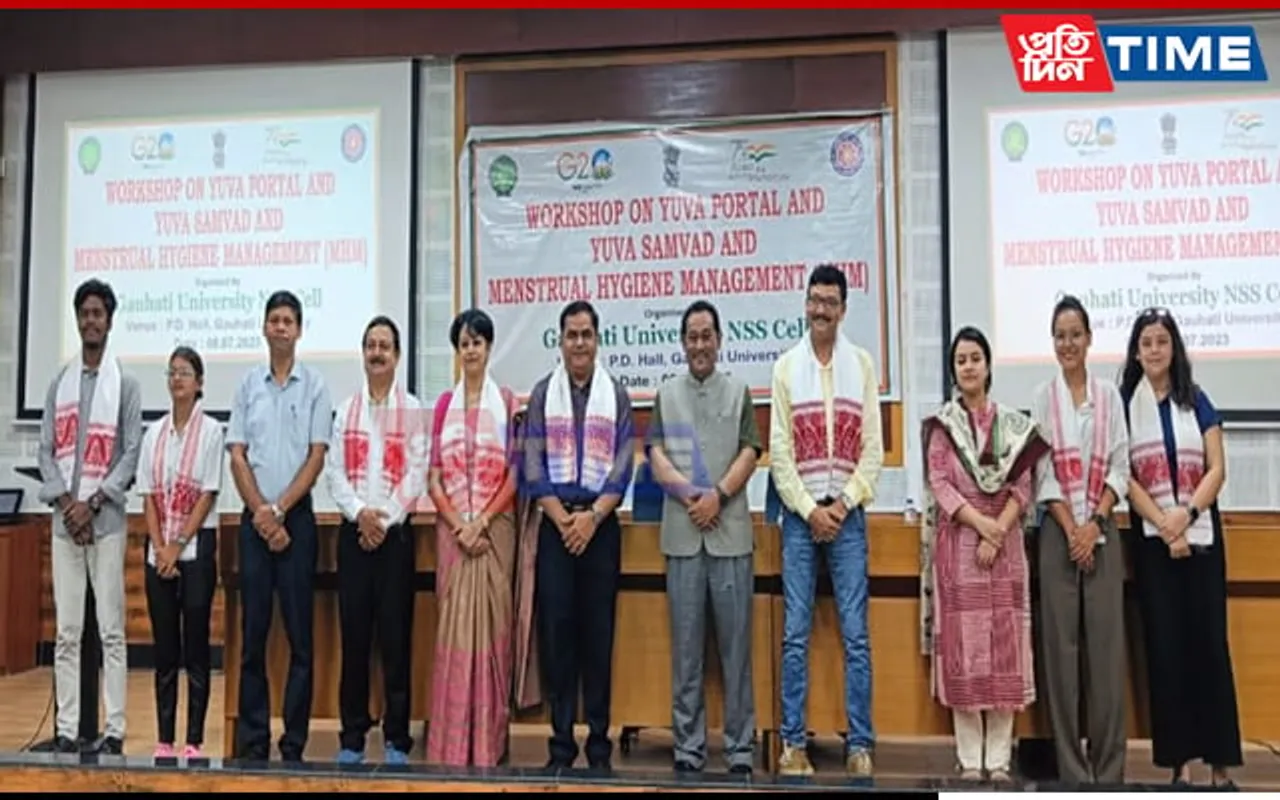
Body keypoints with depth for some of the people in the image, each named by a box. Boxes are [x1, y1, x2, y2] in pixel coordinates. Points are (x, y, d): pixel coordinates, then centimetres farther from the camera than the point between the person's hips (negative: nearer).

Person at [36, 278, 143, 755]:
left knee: (111, 629, -2)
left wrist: (92, 502, -10)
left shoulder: (125, 384, 3)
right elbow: (46, 450, 9)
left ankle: (114, 729, 2)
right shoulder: (59, 383, 12)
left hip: (107, 521, -3)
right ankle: (66, 728, 9)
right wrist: (65, 502, -5)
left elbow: (132, 453, -3)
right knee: (66, 631, 4)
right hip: (64, 521, 3)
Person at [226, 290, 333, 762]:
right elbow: (237, 456, 5)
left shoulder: (314, 386, 3)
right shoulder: (248, 385, 9)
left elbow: (316, 457, -2)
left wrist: (279, 510, -9)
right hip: (254, 518, 2)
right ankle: (252, 740, 12)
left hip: (296, 517, -2)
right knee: (253, 631, 5)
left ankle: (294, 742, 7)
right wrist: (261, 513, -5)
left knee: (300, 634, 0)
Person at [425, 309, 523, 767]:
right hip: (452, 528, 2)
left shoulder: (506, 402, 4)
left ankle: (488, 742, 6)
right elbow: (434, 476, 6)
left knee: (491, 623, -1)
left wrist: (481, 521, -11)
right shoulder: (445, 404, 11)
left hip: (495, 527, -2)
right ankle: (453, 743, 6)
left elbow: (514, 473, -1)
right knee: (454, 624, 0)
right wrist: (458, 525, -7)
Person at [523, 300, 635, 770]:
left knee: (599, 632, 2)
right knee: (556, 630, 0)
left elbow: (623, 464, 0)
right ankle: (560, 744, 8)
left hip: (601, 524, 0)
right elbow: (532, 465, 2)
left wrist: (592, 517, -11)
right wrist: (563, 519, -9)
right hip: (555, 524, 0)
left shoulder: (616, 395, 7)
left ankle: (599, 744, 9)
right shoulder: (542, 394, 7)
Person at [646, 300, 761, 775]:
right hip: (682, 535, 1)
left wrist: (718, 495, -13)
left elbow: (749, 454, 1)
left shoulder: (739, 392, 10)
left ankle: (740, 748, 10)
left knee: (736, 641, 2)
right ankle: (688, 747, 12)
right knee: (686, 643, 4)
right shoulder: (666, 395, 13)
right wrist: (690, 494, -11)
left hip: (732, 532, -1)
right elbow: (657, 459, 4)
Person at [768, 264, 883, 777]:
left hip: (847, 515, 0)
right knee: (795, 634, 2)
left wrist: (842, 505, -7)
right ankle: (793, 742, 10)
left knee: (856, 634, 1)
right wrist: (810, 510, -8)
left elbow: (873, 449, 2)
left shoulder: (862, 364, 4)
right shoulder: (786, 366, 3)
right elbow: (778, 452, -1)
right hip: (800, 515, 0)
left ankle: (860, 744, 8)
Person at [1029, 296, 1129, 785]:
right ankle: (1071, 767, 8)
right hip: (1058, 532, -1)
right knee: (1061, 643, 1)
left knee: (1106, 643, 1)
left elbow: (1119, 468, 3)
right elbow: (1043, 472, -1)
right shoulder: (1043, 397, 3)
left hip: (1102, 531, 1)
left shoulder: (1109, 394, 6)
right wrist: (1071, 529, -9)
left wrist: (1095, 524, -9)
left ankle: (1109, 767, 10)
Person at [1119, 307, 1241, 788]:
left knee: (1209, 640, 1)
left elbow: (1217, 469, 1)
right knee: (1166, 644, 0)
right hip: (1151, 537, -1)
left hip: (1201, 533, 1)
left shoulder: (1197, 401, 7)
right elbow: (1124, 475, -4)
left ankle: (1220, 759, 6)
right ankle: (1179, 758, 7)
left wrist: (1186, 514, -14)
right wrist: (1165, 525, -13)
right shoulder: (1124, 403, 2)